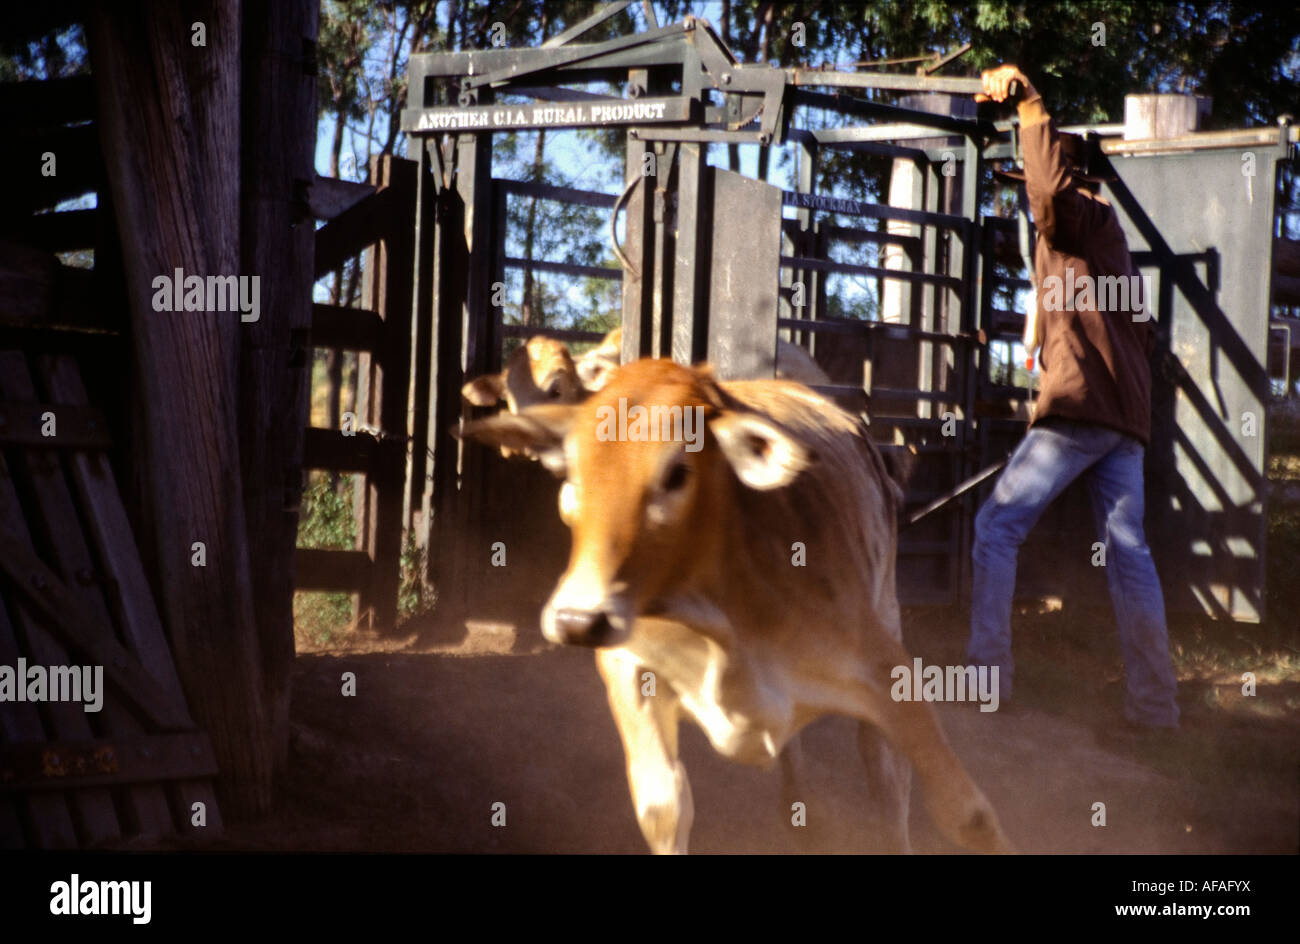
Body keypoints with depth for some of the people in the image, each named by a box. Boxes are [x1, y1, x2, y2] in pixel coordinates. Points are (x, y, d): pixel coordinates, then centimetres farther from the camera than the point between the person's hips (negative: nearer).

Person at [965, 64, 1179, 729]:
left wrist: (1031, 107, -15)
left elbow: (1054, 187, -23)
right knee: (1128, 551, 3)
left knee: (998, 525, -3)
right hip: (1128, 419, 9)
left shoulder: (1084, 221, 2)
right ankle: (1155, 703, -1)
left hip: (1080, 405, -9)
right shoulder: (1110, 246, 28)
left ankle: (987, 670, -9)